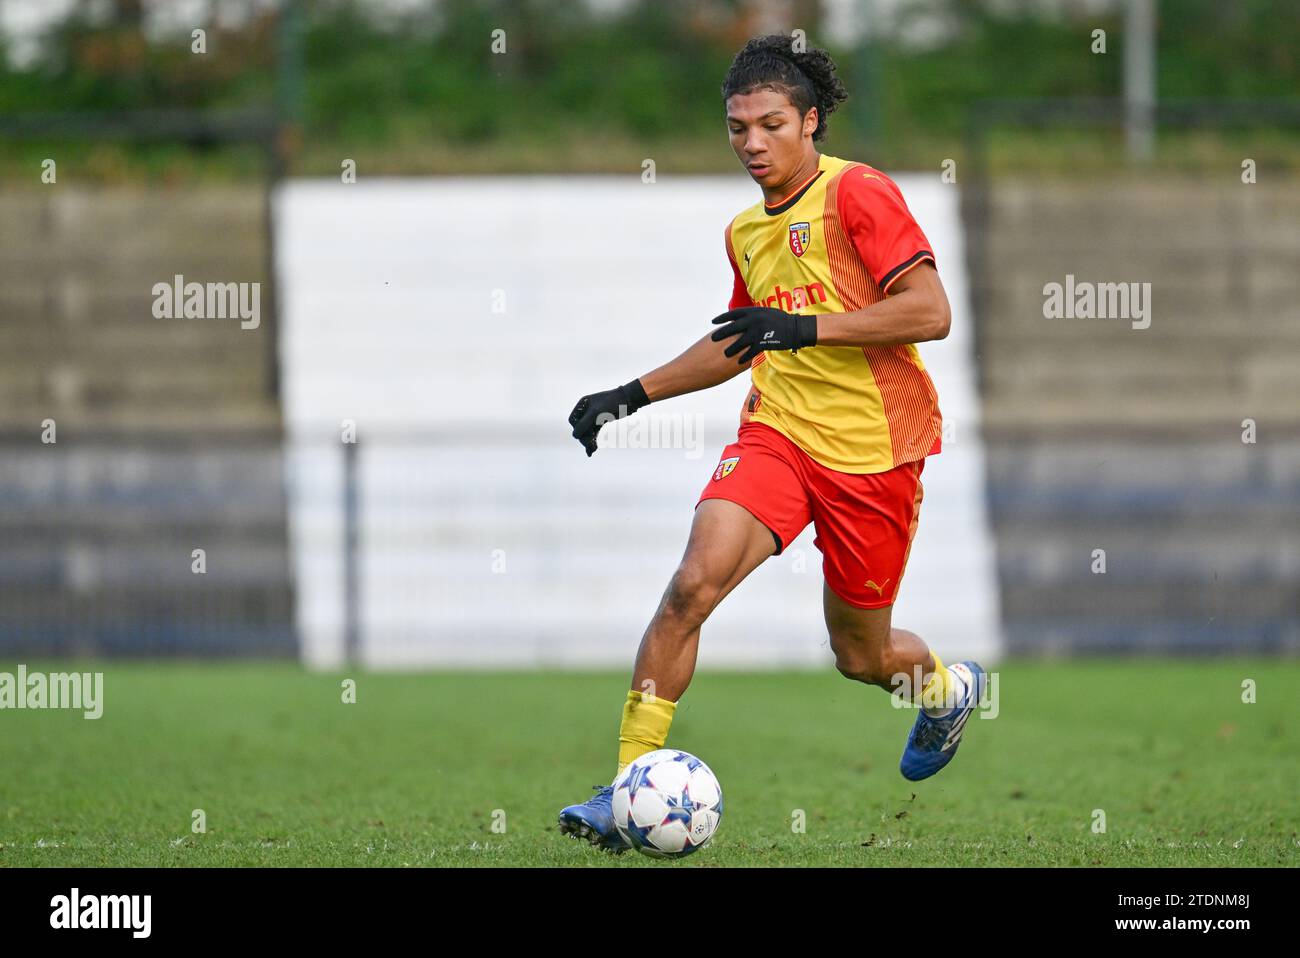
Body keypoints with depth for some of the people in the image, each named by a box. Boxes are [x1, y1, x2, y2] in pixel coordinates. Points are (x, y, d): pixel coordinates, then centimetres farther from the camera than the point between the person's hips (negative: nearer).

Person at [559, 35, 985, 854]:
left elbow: (931, 312, -19)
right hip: (778, 429, 5)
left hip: (875, 449, -5)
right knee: (694, 582, -21)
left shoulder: (858, 194, -10)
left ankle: (951, 688, 46)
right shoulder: (746, 232, 12)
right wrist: (633, 396, 20)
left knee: (860, 655, 9)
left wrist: (805, 327, -23)